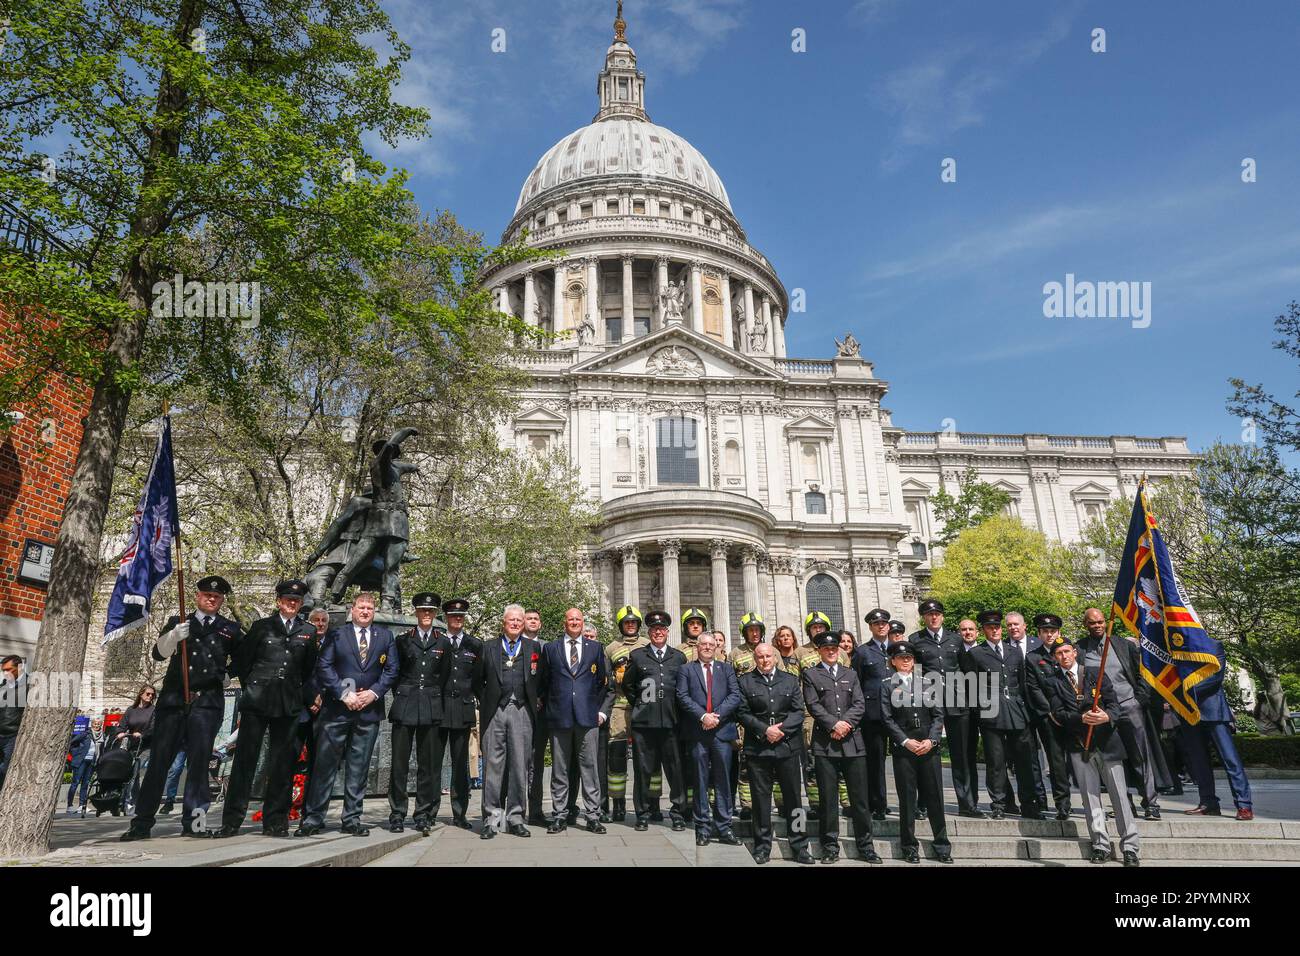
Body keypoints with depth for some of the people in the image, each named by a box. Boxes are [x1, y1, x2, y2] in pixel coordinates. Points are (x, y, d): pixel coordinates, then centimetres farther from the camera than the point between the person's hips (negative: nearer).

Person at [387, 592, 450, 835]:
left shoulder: (443, 641, 8)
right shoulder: (403, 639, 6)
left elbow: (444, 675, 12)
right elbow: (394, 671, 11)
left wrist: (435, 696, 9)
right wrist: (401, 694, 7)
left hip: (432, 708, 1)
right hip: (404, 706, 0)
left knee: (429, 763, 3)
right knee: (399, 762, 1)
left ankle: (424, 815, 11)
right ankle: (397, 814, 11)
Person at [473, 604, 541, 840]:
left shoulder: (534, 648, 11)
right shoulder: (488, 648, 11)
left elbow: (541, 679, 13)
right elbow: (477, 681, 14)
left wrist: (534, 701, 5)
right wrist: (486, 702, 7)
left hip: (522, 712, 0)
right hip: (495, 712, 0)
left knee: (520, 765, 1)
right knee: (493, 765, 0)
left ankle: (515, 818, 10)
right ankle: (491, 818, 8)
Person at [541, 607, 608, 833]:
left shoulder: (596, 648, 10)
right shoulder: (550, 649, 10)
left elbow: (603, 682, 12)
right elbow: (544, 683, 12)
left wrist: (602, 710, 8)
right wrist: (547, 708, 7)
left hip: (588, 717, 0)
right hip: (559, 717, 0)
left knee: (589, 768, 1)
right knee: (560, 770, 6)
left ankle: (593, 816, 9)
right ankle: (559, 816, 15)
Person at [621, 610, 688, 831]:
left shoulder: (679, 657, 11)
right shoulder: (637, 656, 9)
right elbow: (627, 686, 14)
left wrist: (675, 708, 8)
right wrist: (640, 704, 9)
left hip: (671, 722, 1)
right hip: (643, 722, 0)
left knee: (676, 769, 1)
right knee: (643, 770, 4)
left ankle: (678, 813, 13)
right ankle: (643, 814, 15)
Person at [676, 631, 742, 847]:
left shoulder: (726, 669, 14)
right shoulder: (686, 670, 9)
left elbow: (735, 696, 3)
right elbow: (683, 697, -2)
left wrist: (717, 715, -11)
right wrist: (703, 716, -14)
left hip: (722, 730, 1)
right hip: (697, 731, -1)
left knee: (723, 780, 4)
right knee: (700, 781, 4)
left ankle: (723, 827, 11)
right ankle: (703, 827, 11)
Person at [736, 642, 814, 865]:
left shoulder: (791, 680, 11)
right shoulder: (744, 681, 5)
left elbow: (798, 712, 4)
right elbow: (742, 713, -2)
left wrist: (782, 729, -10)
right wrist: (765, 730, -12)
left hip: (787, 746, 1)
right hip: (757, 748, -1)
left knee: (793, 797, 4)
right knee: (761, 798, 4)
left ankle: (799, 847, 14)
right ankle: (762, 847, 15)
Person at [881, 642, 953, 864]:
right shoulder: (887, 685, 5)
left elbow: (938, 714, 7)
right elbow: (887, 718, -1)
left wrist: (931, 740, -6)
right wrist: (906, 741, -11)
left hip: (929, 747, 2)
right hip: (903, 748, -2)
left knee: (935, 797, 4)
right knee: (907, 798, 3)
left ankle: (942, 845, 15)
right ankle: (909, 846, 13)